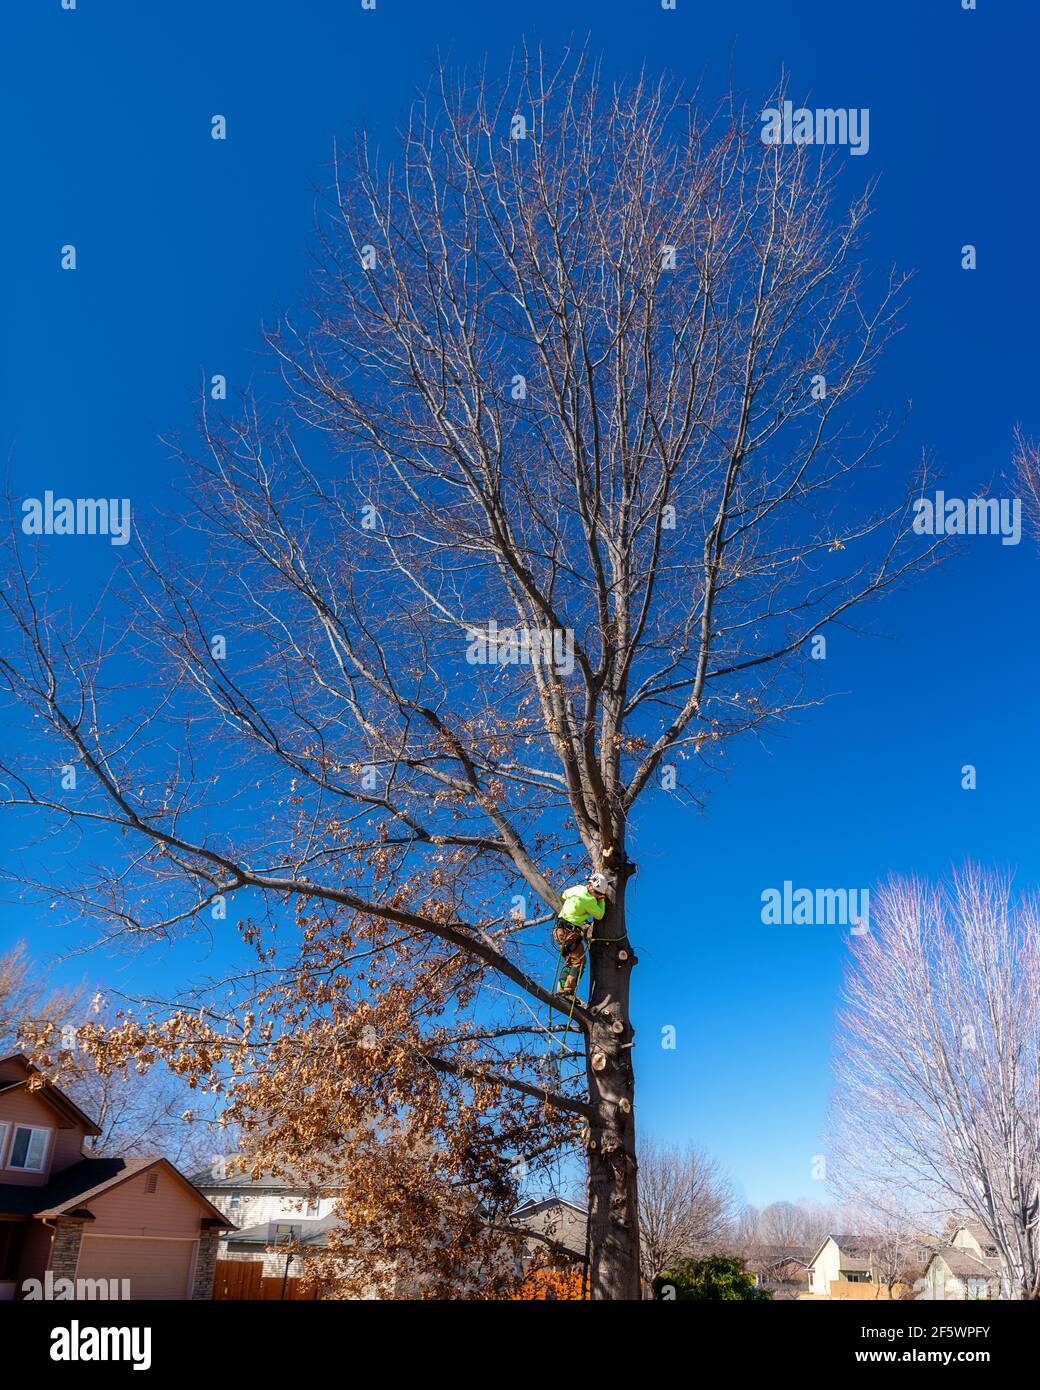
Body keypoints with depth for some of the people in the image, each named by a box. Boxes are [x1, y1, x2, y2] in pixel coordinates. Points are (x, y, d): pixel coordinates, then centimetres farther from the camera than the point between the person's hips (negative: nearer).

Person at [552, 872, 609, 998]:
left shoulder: (577, 888, 9)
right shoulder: (589, 900, -17)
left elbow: (564, 895, 31)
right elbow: (599, 915, -3)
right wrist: (602, 901, 9)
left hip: (561, 931, 10)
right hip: (570, 933, -10)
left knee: (569, 961, 19)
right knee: (579, 960, -7)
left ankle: (561, 989, 18)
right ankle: (568, 991, -16)